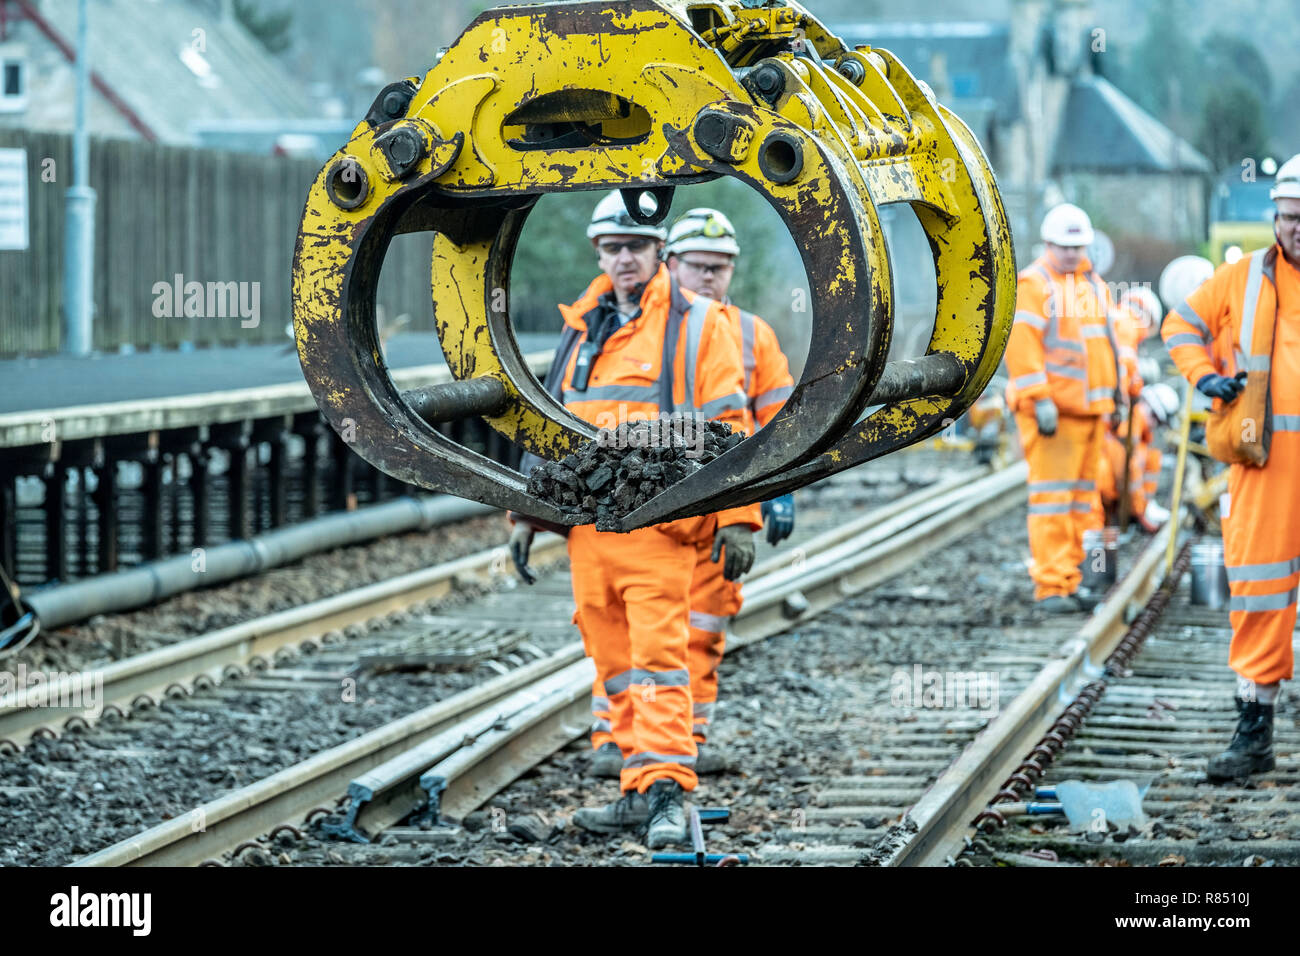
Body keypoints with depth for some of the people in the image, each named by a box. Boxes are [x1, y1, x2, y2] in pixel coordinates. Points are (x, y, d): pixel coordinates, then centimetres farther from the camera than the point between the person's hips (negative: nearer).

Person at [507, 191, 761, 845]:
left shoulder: (695, 325, 0)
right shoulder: (582, 329, 18)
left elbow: (728, 424, -4)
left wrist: (737, 519, -10)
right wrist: (528, 510, 18)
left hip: (656, 525, -6)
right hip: (587, 524, 6)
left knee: (658, 657, -12)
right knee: (615, 665, 7)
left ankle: (666, 791, -15)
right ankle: (641, 791, 12)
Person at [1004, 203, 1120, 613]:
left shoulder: (1094, 285, 18)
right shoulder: (1033, 284, -7)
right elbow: (1020, 345, -15)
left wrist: (1112, 395, 21)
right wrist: (1040, 400, -20)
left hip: (1089, 409, 8)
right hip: (1051, 409, -8)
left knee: (1081, 496, 9)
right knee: (1053, 496, -10)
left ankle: (1070, 582, 14)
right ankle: (1051, 586, -11)